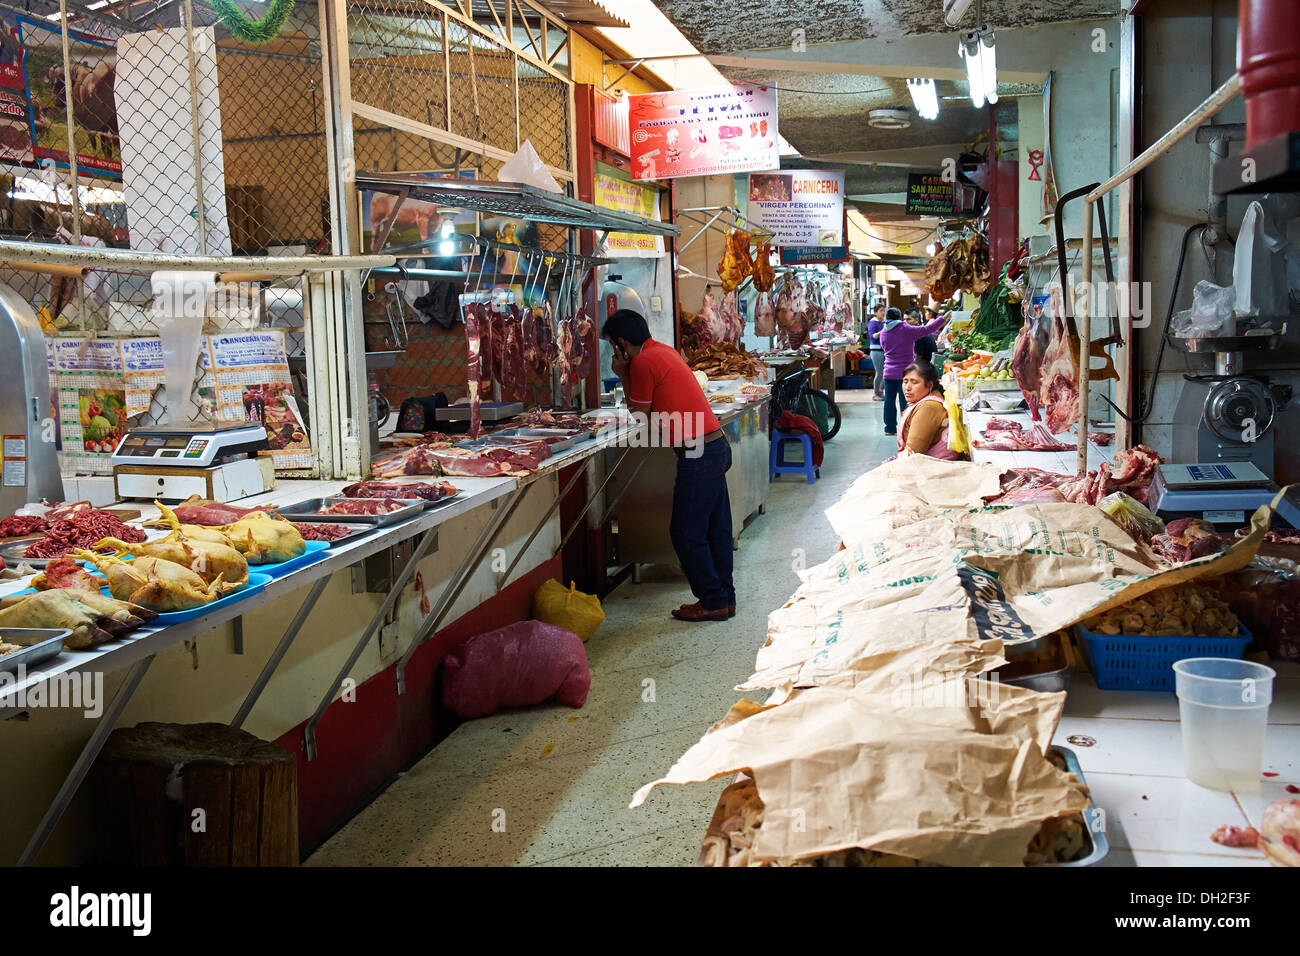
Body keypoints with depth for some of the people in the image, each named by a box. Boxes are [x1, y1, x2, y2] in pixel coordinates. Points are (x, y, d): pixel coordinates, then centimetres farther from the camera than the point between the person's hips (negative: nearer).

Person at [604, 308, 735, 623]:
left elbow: (639, 414, -1)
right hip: (716, 447, 10)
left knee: (687, 533, 1)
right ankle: (724, 598, 22)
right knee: (716, 528, 15)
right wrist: (628, 373, 14)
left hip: (698, 454, -9)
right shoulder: (663, 350, 16)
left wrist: (623, 375, 4)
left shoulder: (643, 363, -11)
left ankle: (713, 601, 7)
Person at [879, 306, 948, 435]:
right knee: (905, 401, 2)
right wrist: (943, 319, 11)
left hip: (889, 373, 4)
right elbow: (928, 329, -4)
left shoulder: (883, 333, 3)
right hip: (905, 372, -4)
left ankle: (890, 427, 12)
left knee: (889, 400, 8)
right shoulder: (907, 330, -9)